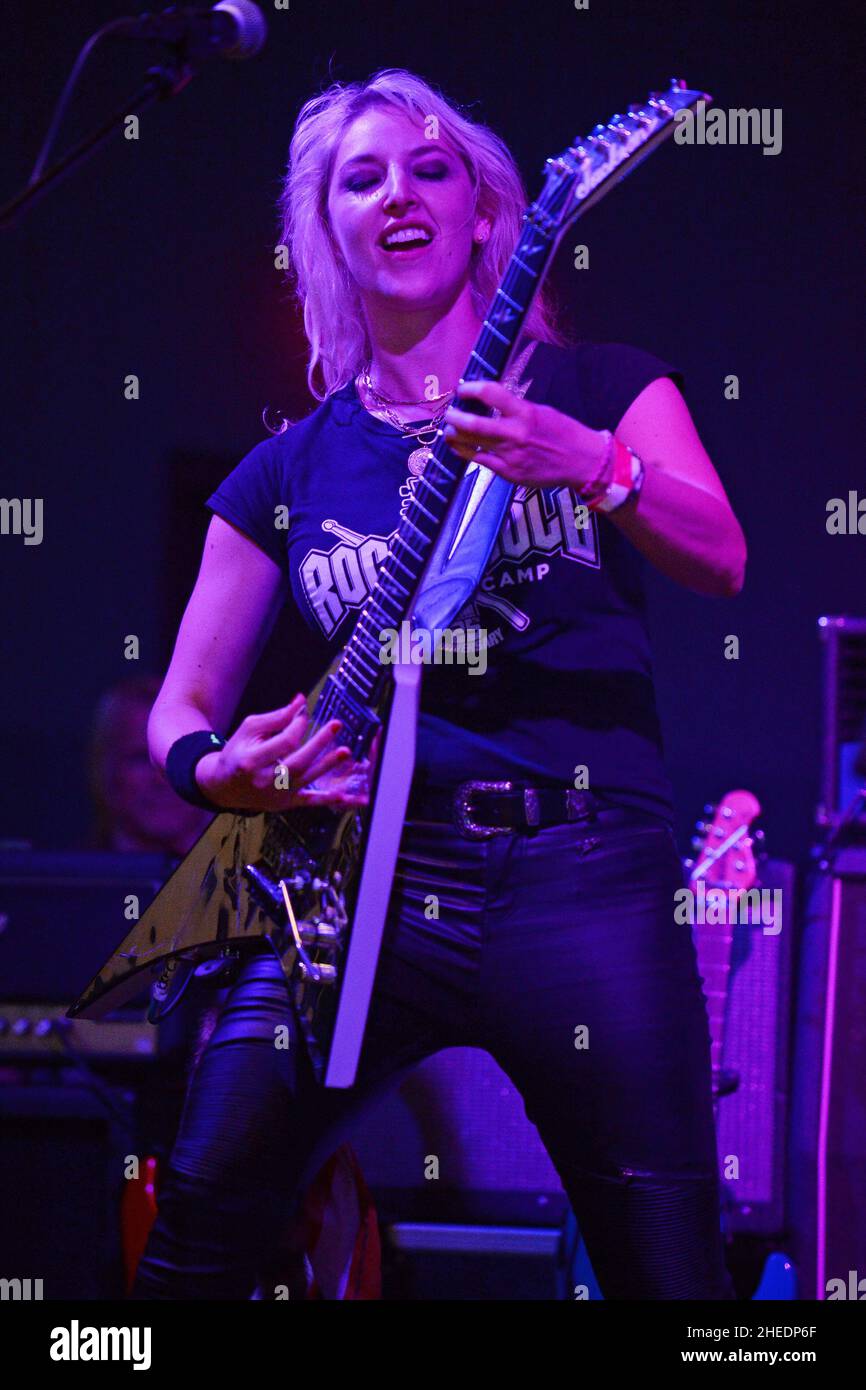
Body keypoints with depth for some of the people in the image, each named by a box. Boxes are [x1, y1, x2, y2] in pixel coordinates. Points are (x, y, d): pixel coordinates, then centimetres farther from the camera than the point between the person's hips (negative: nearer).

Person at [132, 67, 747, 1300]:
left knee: (668, 1268, -8)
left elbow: (721, 560, -7)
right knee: (200, 1220, -10)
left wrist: (594, 468, -26)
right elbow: (184, 704, 17)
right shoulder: (292, 468, 15)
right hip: (368, 870, 2)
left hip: (584, 873, -2)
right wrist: (216, 767, -6)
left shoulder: (600, 389, 10)